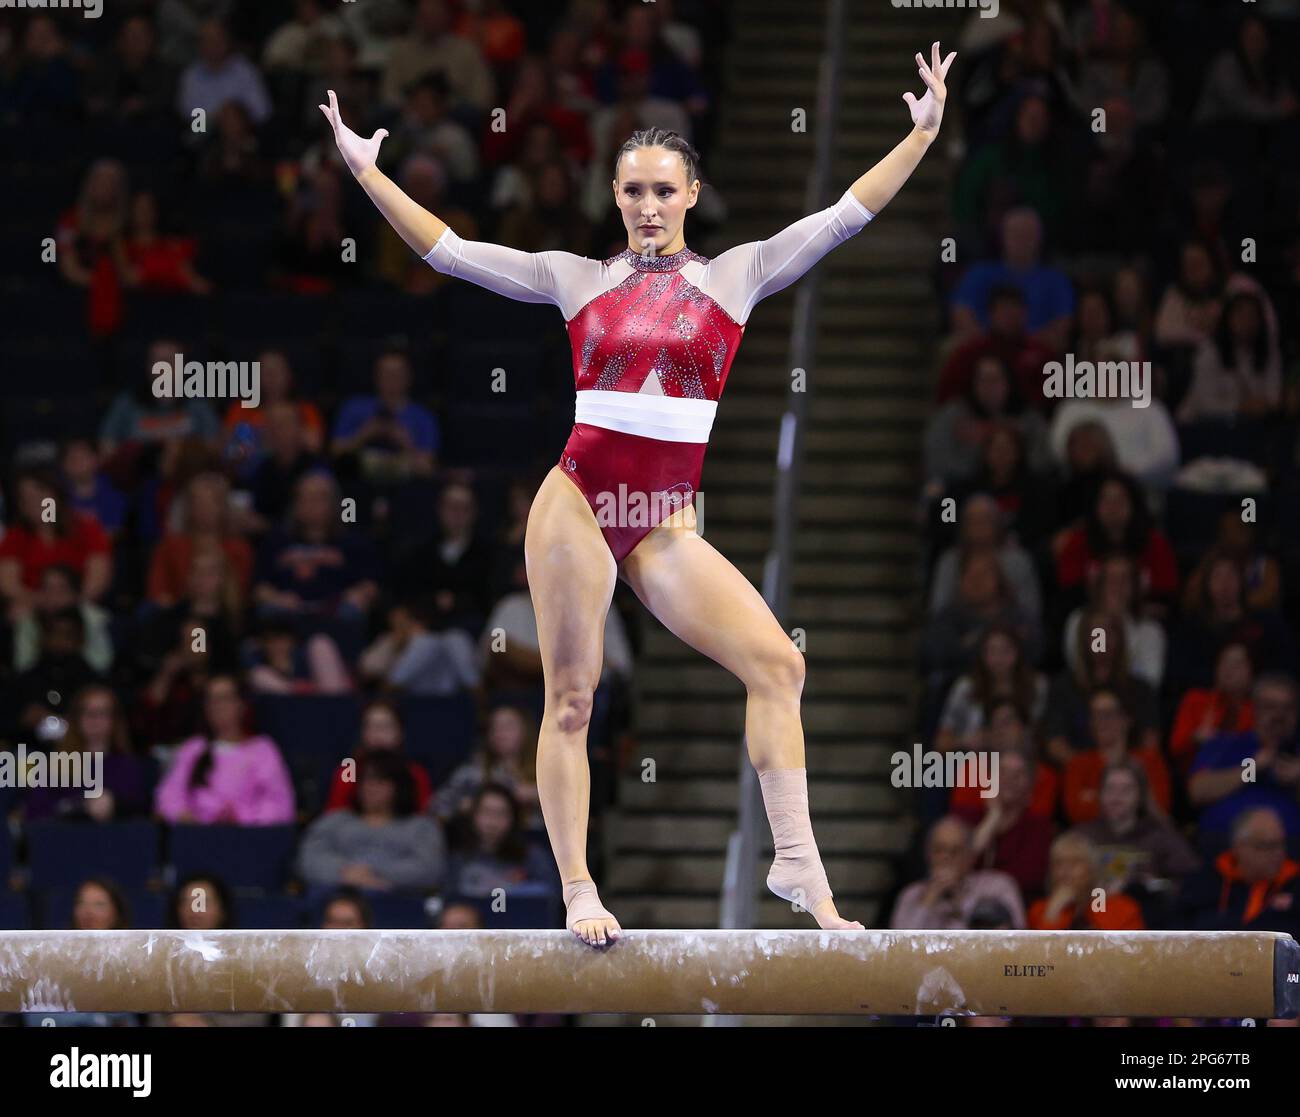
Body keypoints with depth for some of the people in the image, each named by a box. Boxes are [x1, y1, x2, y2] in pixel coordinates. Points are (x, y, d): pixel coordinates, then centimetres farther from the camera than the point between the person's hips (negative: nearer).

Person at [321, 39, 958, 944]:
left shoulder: (738, 275, 9)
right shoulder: (580, 280, 8)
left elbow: (845, 217, 5)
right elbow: (450, 252, 10)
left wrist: (923, 133, -2)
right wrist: (368, 173, 8)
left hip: (667, 522, 1)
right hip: (578, 501, -1)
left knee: (777, 662, -14)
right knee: (571, 699, -2)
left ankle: (797, 865, -13)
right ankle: (579, 896, 2)